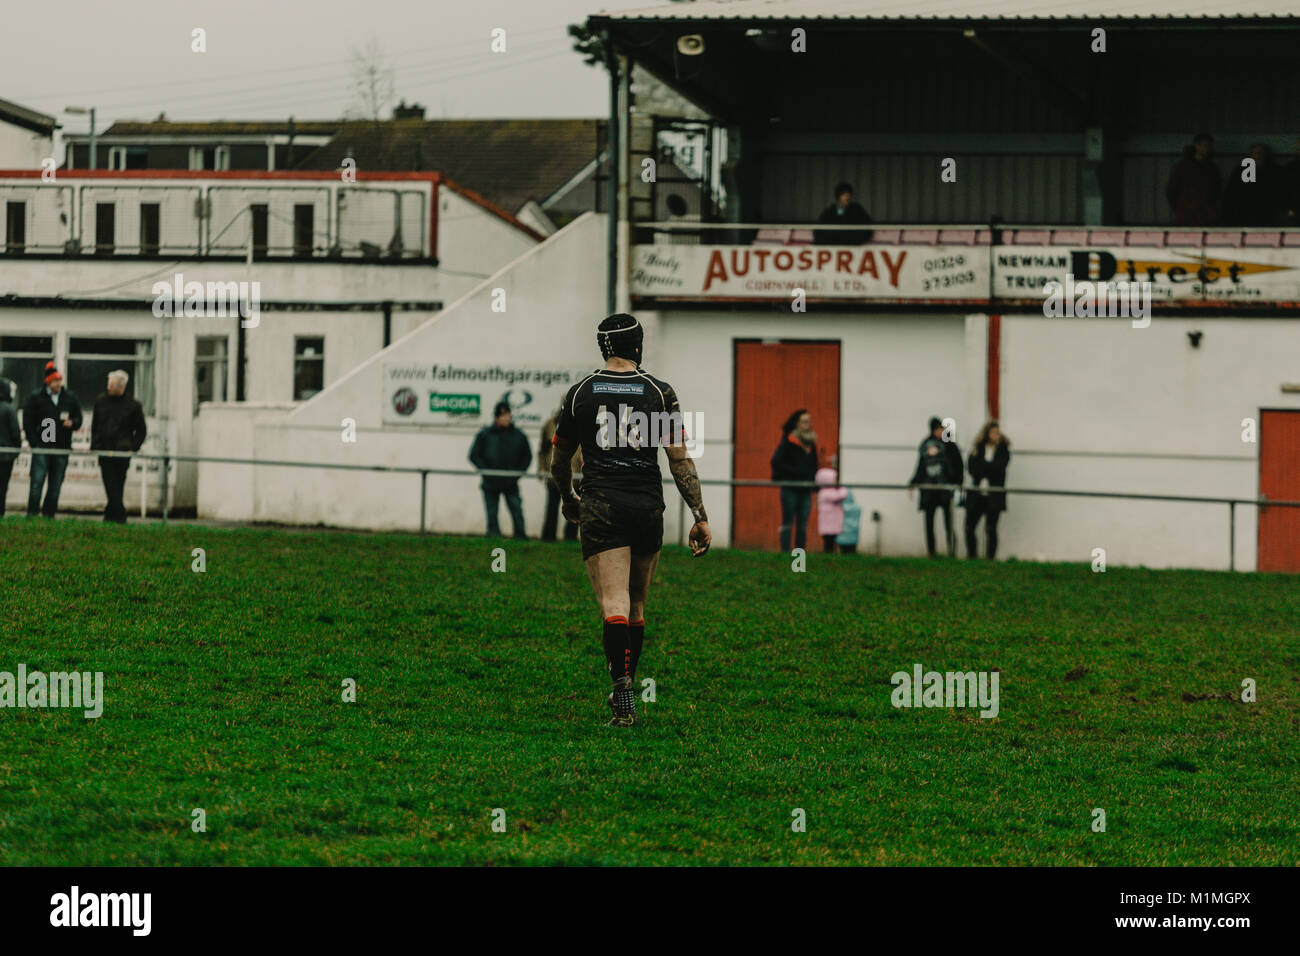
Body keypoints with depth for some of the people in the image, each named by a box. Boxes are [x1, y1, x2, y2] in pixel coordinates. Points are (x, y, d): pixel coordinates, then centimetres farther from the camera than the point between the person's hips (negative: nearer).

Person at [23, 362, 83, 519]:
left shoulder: (70, 398, 9)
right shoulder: (36, 398, 0)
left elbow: (78, 419, 17)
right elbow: (28, 423, 0)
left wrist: (72, 423, -7)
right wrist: (34, 443, -7)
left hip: (62, 448, 3)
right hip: (41, 447, -3)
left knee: (56, 485, 6)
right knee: (37, 482, -9)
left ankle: (49, 515, 13)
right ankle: (31, 515, -7)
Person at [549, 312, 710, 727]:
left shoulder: (580, 393, 5)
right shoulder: (659, 393, 2)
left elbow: (559, 463, 14)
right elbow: (679, 460, -1)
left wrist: (568, 500, 33)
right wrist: (700, 518, 2)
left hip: (600, 508, -1)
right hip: (647, 506, 1)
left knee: (614, 604, -10)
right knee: (636, 606, 16)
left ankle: (623, 700, -24)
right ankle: (626, 688, 23)